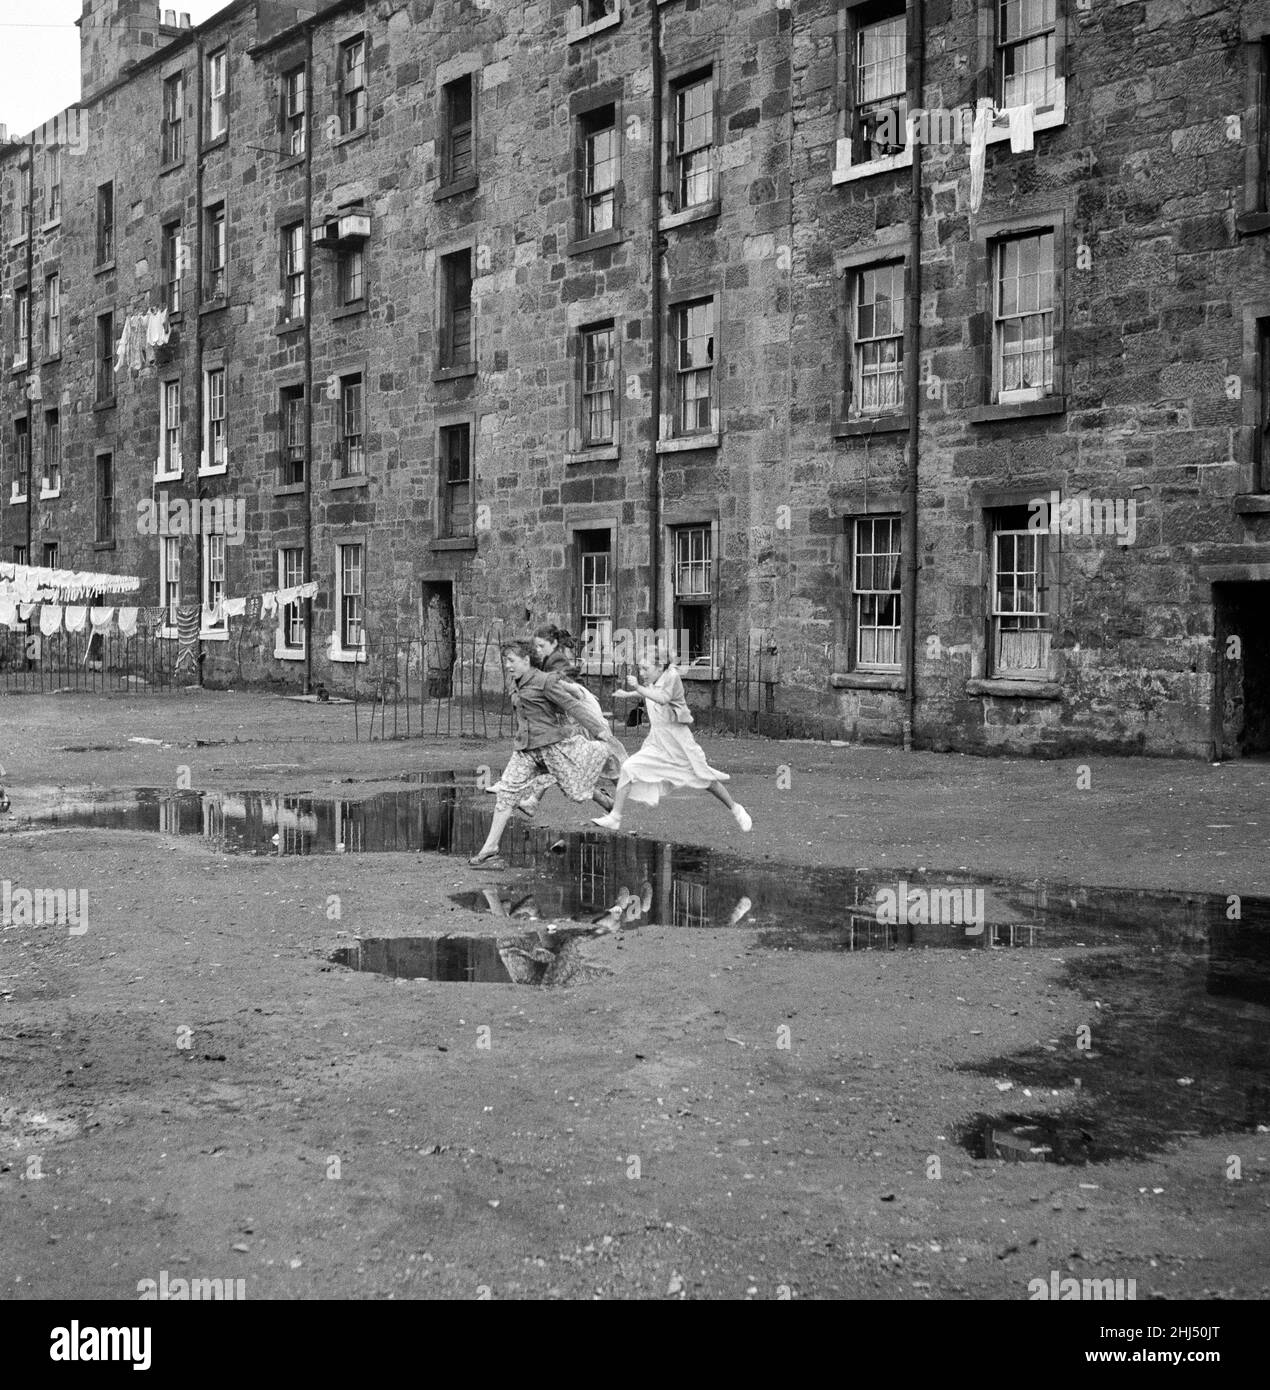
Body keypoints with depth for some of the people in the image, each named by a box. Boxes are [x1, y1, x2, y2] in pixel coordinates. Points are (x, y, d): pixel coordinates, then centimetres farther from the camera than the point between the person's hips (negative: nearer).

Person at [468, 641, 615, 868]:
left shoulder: (545, 681, -10)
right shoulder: (515, 686, 12)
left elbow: (571, 706, -10)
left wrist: (598, 728, -9)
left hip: (551, 743, -6)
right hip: (525, 748, 6)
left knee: (576, 792, -1)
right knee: (507, 791, -5)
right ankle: (489, 849, -6)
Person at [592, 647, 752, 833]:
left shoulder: (672, 676, -16)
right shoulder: (650, 685, 3)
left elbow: (663, 698, -34)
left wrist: (638, 688, -41)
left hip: (678, 742, -5)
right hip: (657, 744, 5)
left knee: (705, 779, 7)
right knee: (629, 768, -13)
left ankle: (735, 809, 30)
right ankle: (615, 817, -10)